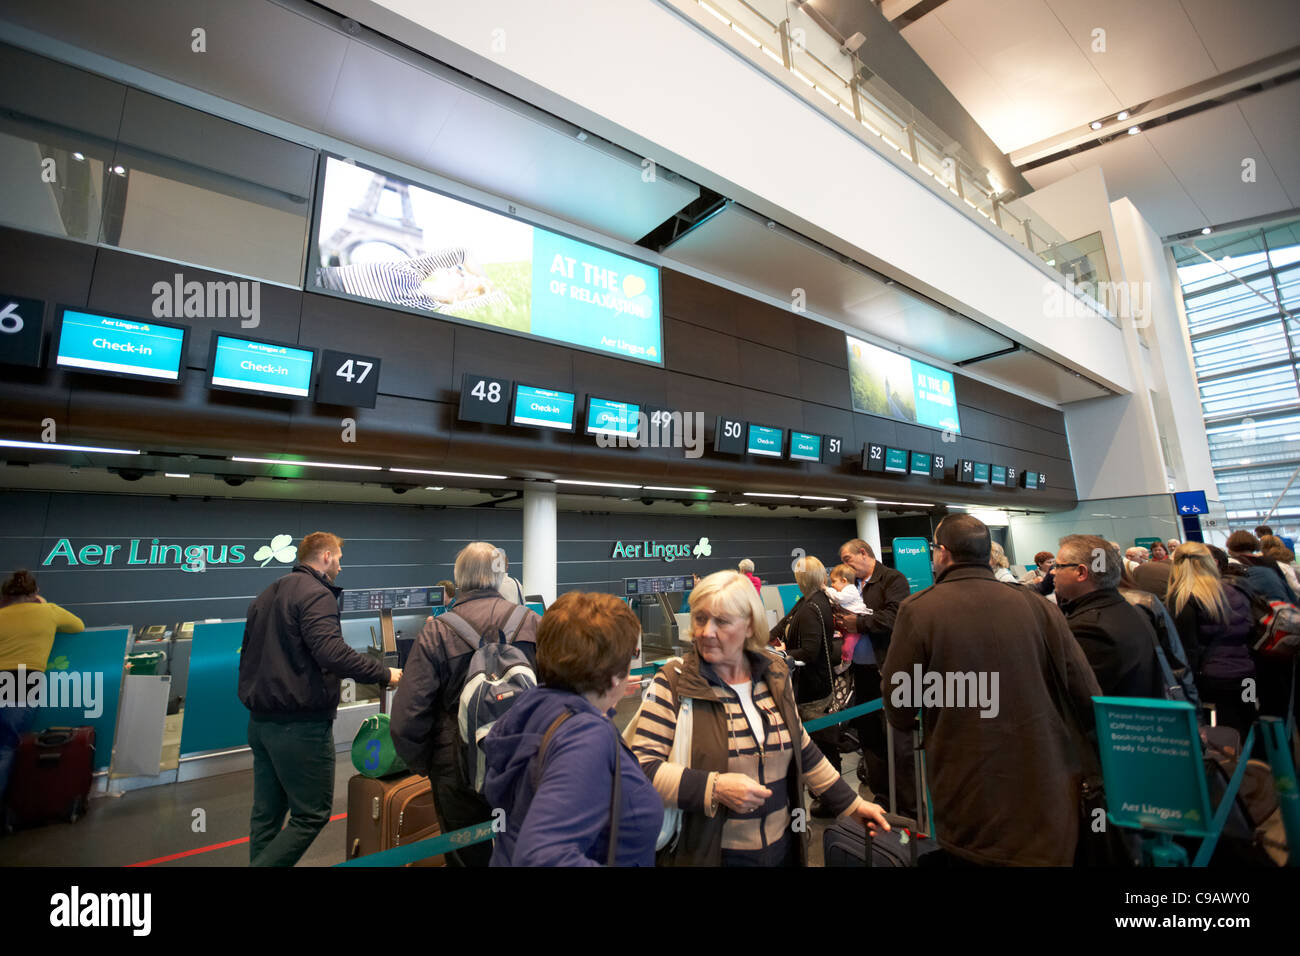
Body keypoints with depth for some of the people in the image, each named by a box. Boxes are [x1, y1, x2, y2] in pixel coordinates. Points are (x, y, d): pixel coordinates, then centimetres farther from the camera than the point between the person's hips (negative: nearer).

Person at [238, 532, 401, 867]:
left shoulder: (265, 596, 15)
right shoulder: (316, 594, -16)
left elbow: (248, 656, 22)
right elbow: (332, 652, -27)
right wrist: (384, 673, -18)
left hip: (261, 722, 10)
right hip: (300, 725, -10)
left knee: (267, 812, 17)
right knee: (312, 815, 1)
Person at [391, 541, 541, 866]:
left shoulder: (436, 632, -13)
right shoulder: (532, 623, -8)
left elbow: (406, 719, -14)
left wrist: (424, 764, 3)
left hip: (460, 774, -1)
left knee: (469, 855, 21)